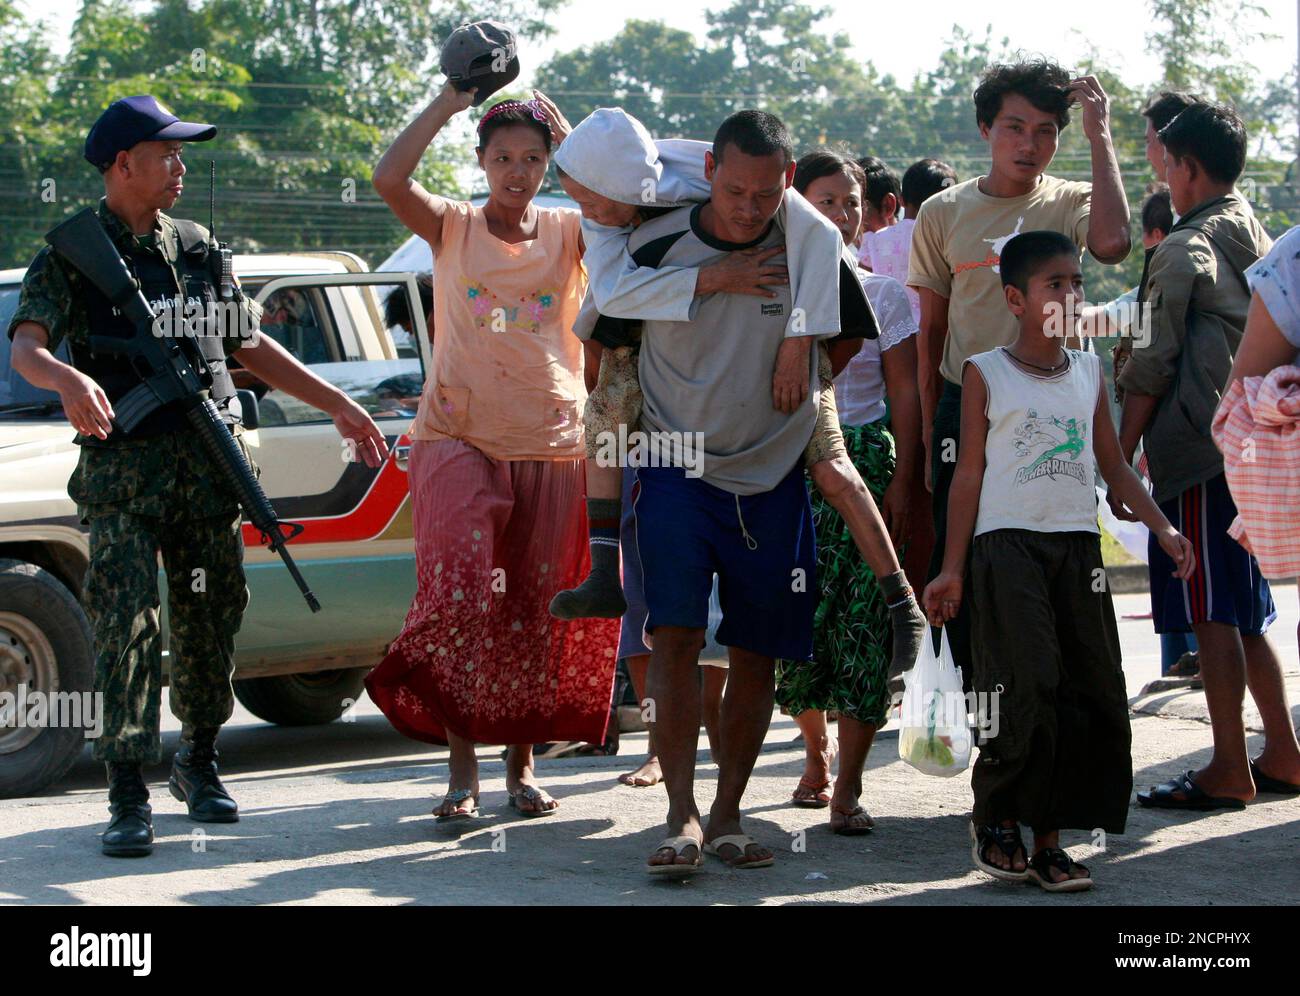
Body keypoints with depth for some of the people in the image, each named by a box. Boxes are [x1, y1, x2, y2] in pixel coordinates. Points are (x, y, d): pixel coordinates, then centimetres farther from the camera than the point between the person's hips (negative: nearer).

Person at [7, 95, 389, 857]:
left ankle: (200, 763, 27)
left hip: (208, 461, 5)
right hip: (122, 462, -5)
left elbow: (250, 346, 25)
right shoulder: (71, 254, 1)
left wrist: (339, 406, 22)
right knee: (128, 626, -11)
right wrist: (68, 379, -39)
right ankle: (130, 796, -8)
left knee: (211, 620, 9)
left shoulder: (198, 248, 17)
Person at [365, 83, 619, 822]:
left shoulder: (568, 233, 7)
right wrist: (450, 102, -10)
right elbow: (390, 179, -13)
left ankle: (523, 764, 18)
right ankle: (463, 766, -9)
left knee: (536, 612, 5)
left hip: (552, 446, 2)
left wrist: (572, 134, -9)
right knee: (461, 595, -15)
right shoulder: (453, 228, 4)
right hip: (460, 438, -2)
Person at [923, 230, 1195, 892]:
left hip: (1078, 546, 5)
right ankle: (995, 824, 3)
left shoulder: (1088, 372, 13)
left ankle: (1048, 836, 5)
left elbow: (1115, 467, 17)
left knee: (1093, 693, -2)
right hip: (1007, 544, -5)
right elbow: (969, 474, 1)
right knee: (1028, 688, -14)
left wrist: (1162, 528, 5)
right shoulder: (986, 373, 1)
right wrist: (952, 569, -2)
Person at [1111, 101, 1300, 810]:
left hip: (1200, 452, -8)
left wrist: (1120, 460, -8)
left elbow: (1152, 369, -12)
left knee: (1212, 613, -5)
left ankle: (1229, 771, -4)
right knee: (1243, 607, 16)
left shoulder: (1184, 252, -10)